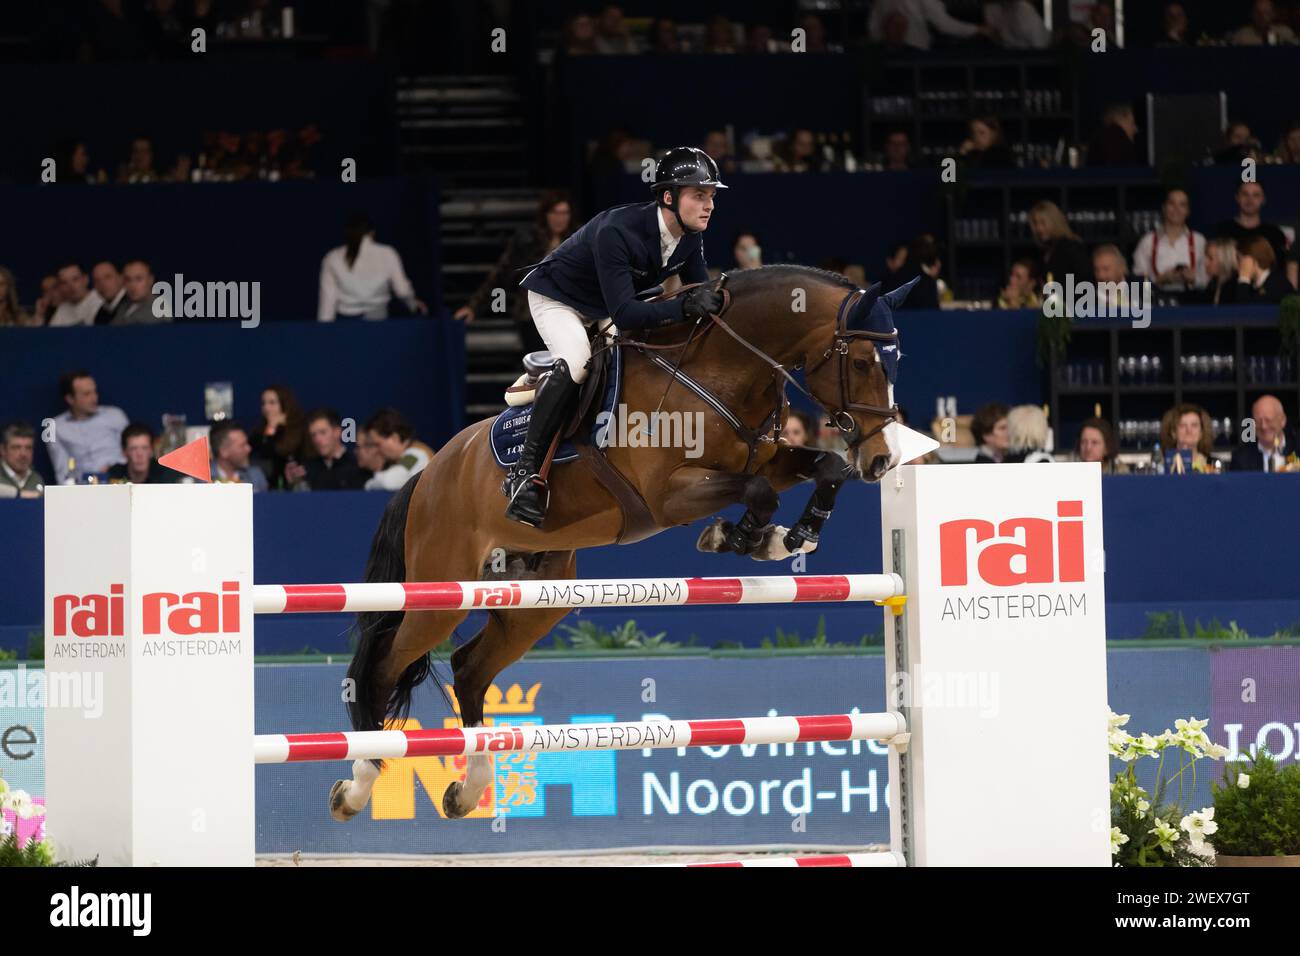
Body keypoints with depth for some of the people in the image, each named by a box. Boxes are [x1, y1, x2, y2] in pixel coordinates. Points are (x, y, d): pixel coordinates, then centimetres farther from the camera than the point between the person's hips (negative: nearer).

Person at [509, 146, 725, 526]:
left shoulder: (690, 237, -15)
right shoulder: (617, 231, -38)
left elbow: (699, 292, -3)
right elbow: (623, 314, -43)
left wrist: (714, 300, -25)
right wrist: (683, 307, -52)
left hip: (605, 308, 9)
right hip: (556, 297, -9)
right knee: (576, 360, -34)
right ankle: (524, 473, -33)